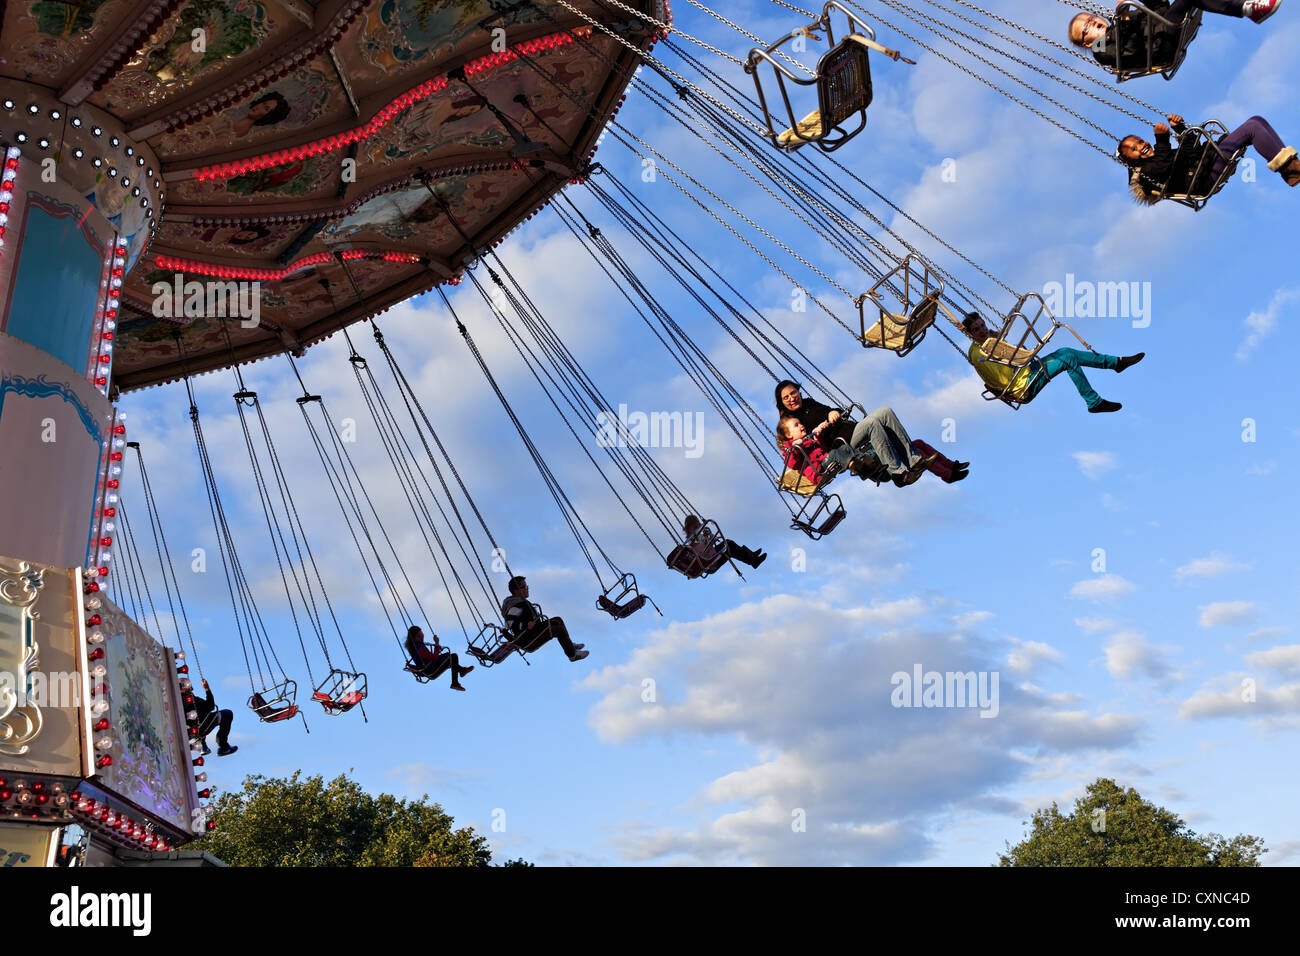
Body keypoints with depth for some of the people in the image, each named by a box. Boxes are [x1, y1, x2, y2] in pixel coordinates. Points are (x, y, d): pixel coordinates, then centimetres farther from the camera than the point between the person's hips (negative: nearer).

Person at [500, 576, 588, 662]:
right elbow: (510, 624, -31)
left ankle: (570, 645, 26)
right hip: (528, 643, -11)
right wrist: (526, 626, -39)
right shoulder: (515, 606, -24)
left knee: (558, 620, 13)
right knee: (559, 629, -15)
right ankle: (572, 655, 0)